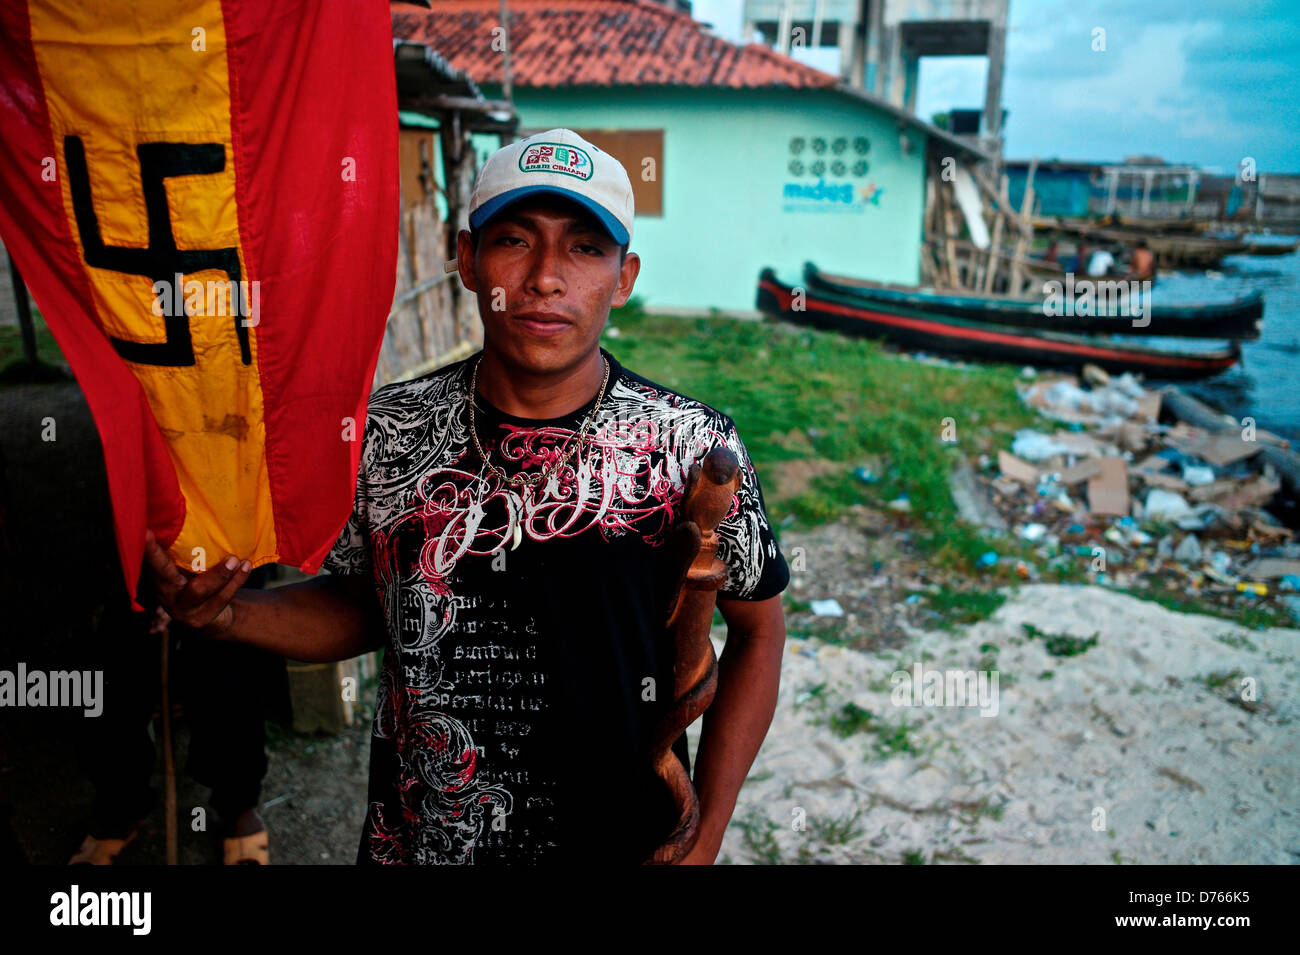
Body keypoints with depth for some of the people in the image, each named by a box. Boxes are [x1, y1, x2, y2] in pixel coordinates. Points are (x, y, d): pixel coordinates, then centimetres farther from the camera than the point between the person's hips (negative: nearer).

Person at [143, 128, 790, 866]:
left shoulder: (694, 445, -16)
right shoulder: (385, 434, -10)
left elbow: (757, 625, -5)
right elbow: (362, 606, 4)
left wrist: (705, 836, -7)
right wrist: (230, 615, -14)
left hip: (624, 841, -1)